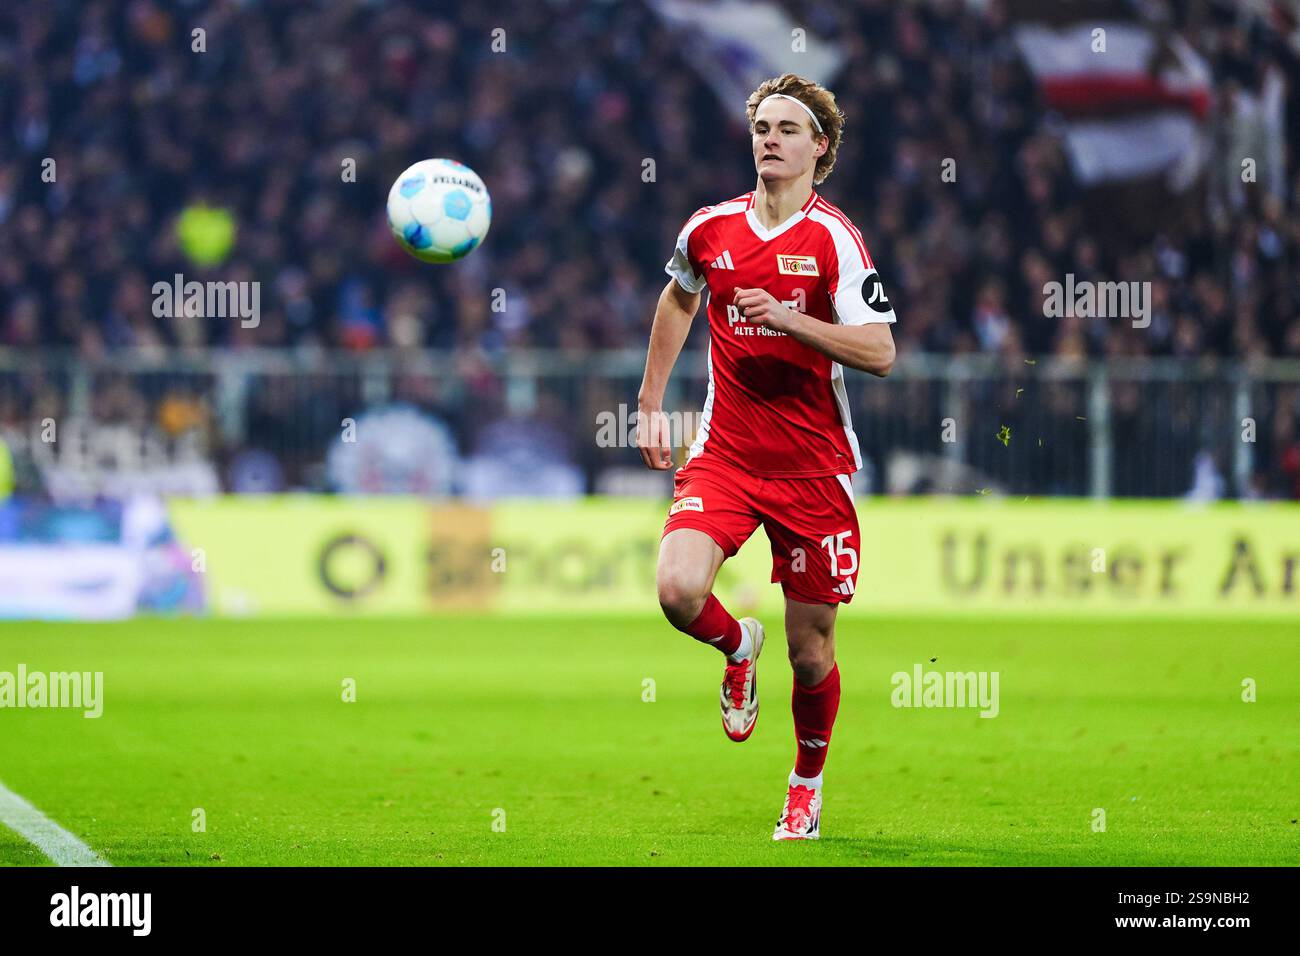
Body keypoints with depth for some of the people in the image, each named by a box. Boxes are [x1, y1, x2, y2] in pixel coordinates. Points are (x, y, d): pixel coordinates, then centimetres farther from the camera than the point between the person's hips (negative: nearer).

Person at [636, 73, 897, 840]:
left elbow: (879, 352, -16)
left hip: (813, 466, -2)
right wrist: (651, 402, 23)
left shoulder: (833, 238, -9)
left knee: (810, 646, 4)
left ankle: (807, 786, 30)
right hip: (724, 454, 3)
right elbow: (679, 298, 26)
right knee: (679, 589, -23)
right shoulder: (710, 229, 3)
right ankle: (739, 648, 14)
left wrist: (788, 317, -26)